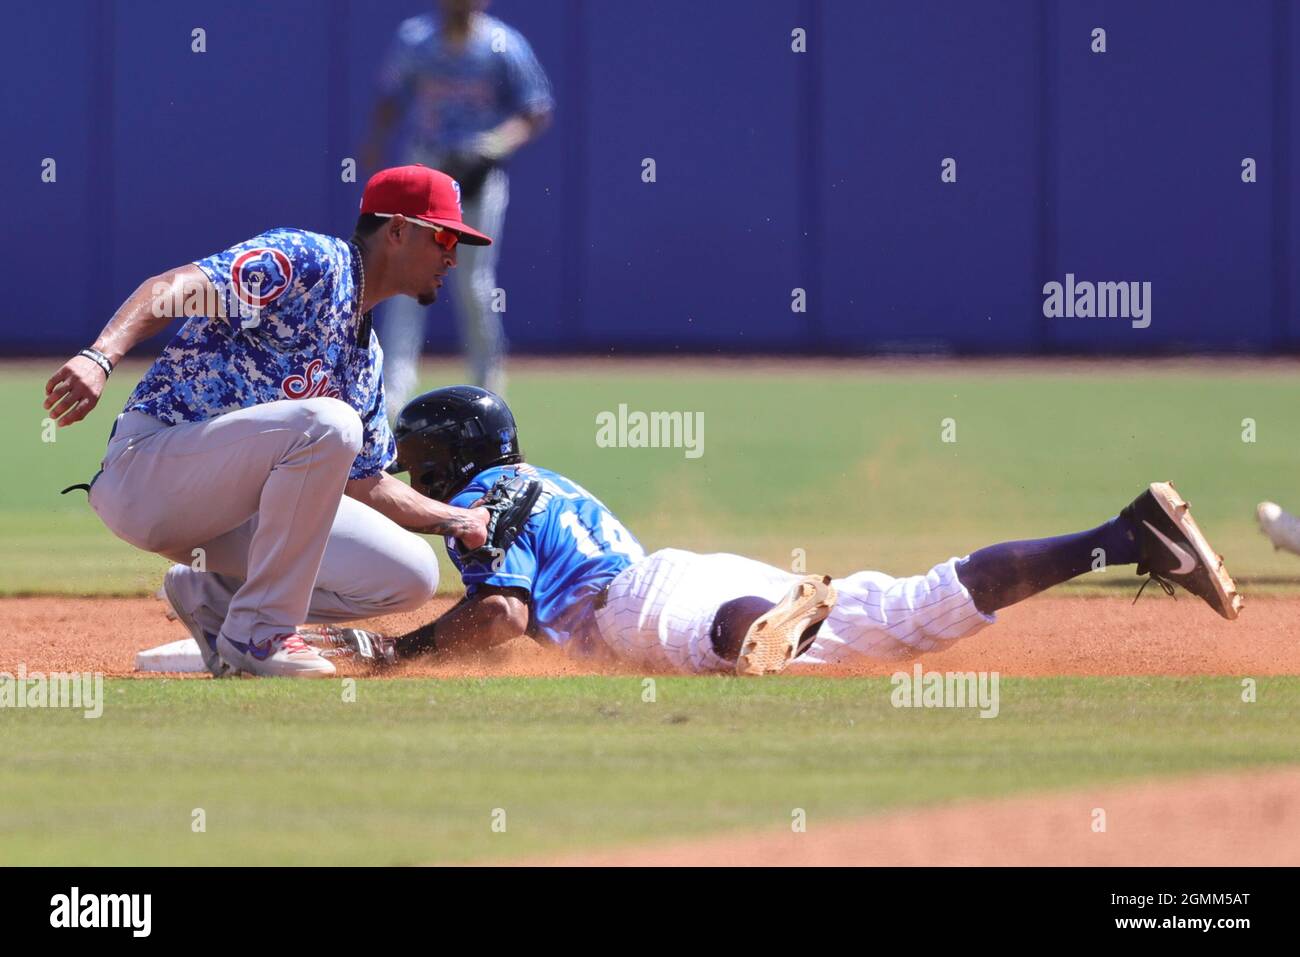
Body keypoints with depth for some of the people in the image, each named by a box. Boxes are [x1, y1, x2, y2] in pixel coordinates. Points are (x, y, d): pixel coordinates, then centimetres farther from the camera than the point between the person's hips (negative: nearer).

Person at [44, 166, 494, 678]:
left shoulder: (365, 354, 20)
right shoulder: (311, 260, -8)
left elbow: (363, 482, 25)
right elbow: (173, 289, -22)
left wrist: (457, 520, 13)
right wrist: (99, 358, -39)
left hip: (232, 508, 9)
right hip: (147, 469, -9)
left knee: (411, 576, -4)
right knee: (327, 423, -32)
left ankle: (214, 594, 11)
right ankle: (258, 631, -22)